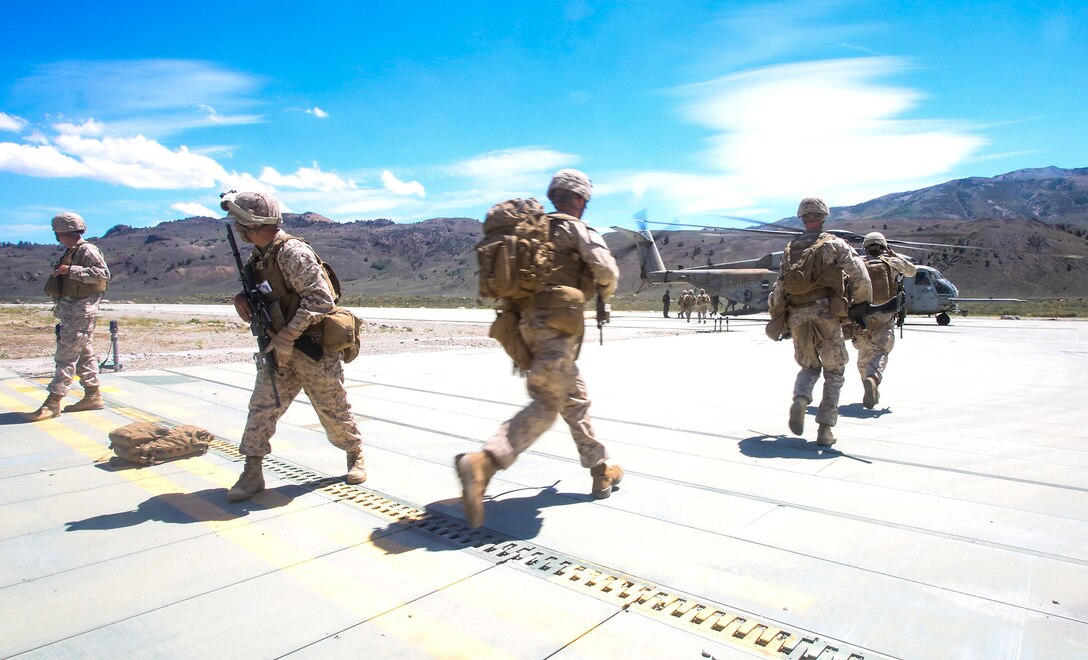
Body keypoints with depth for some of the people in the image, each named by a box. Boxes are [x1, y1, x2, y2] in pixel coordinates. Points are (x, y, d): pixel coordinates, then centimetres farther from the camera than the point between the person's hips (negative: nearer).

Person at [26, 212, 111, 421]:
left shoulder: (87, 250, -12)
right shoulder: (72, 252, 17)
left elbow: (103, 273, -25)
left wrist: (71, 271, -24)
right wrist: (60, 274, 11)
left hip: (81, 311, -10)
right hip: (71, 310, 10)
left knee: (66, 355, -9)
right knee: (84, 354, 12)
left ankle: (53, 402, -6)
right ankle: (93, 396, 18)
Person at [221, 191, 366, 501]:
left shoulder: (293, 253, -20)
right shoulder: (257, 257, 7)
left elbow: (321, 299, -26)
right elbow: (259, 293, 22)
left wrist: (287, 336, -25)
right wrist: (241, 298, -3)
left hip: (315, 350, -7)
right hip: (278, 350, 7)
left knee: (334, 410, 7)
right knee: (261, 408, 1)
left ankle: (355, 455, 29)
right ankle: (252, 473, 10)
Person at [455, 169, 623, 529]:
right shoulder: (575, 229, 1)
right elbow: (606, 271, -8)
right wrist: (605, 292, 12)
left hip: (529, 322, 8)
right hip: (557, 324, -8)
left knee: (575, 399, 14)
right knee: (545, 405, -8)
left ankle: (601, 471, 23)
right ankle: (483, 462, -22)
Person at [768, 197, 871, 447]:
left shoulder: (790, 249, 15)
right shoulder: (834, 244, 2)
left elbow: (779, 287, 14)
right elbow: (860, 276, -7)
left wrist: (777, 315, 23)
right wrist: (862, 304, 6)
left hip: (797, 317, 4)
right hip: (826, 314, -3)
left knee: (809, 367, 21)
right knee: (833, 372, 10)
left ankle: (800, 399, -9)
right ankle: (825, 429, 4)